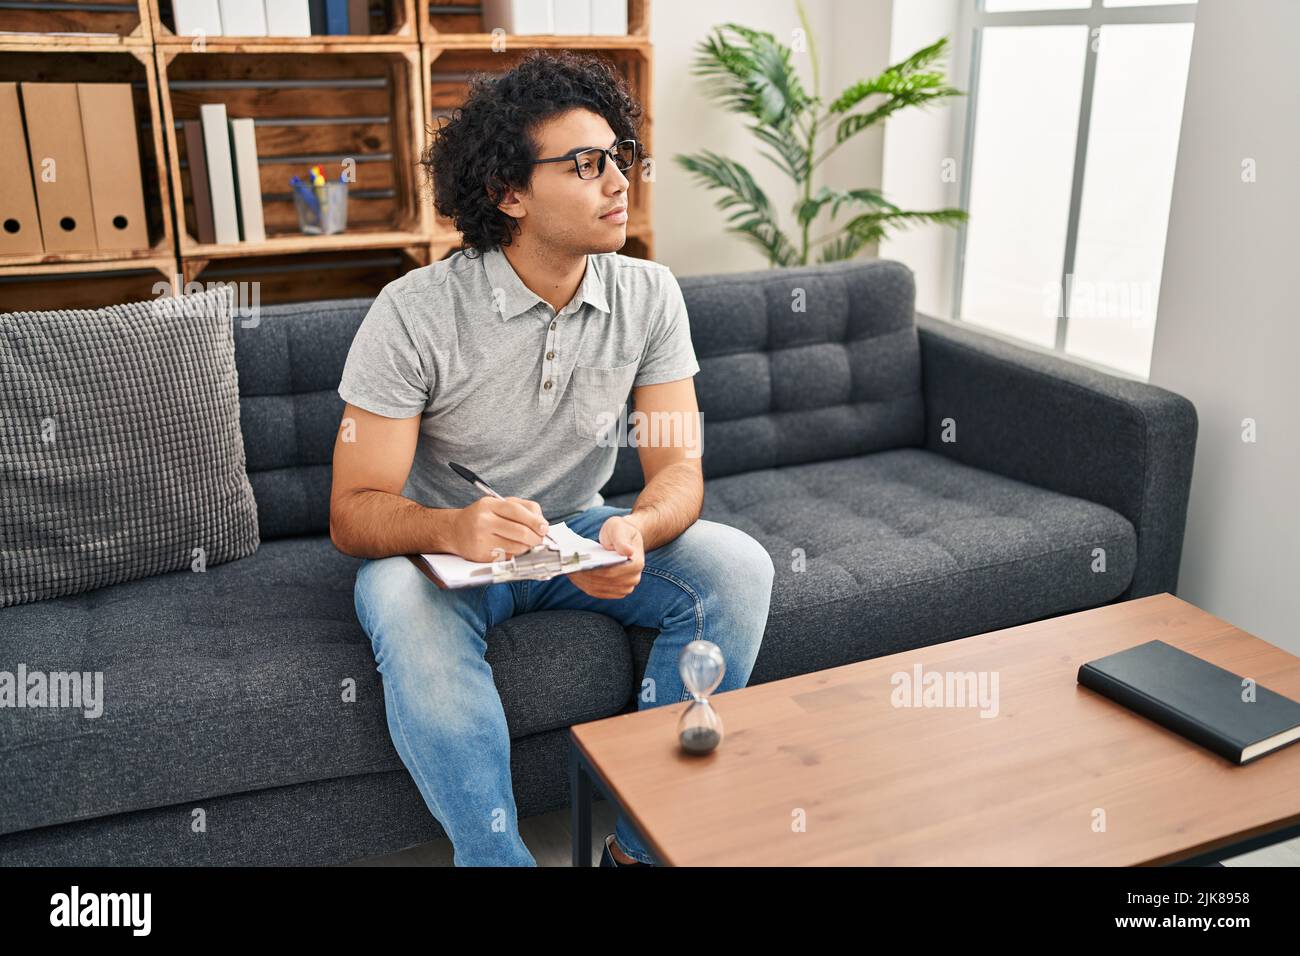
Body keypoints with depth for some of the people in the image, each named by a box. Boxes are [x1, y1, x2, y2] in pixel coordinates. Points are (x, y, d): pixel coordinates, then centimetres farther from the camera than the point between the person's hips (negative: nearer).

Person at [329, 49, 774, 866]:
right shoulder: (415, 314, -20)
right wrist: (452, 528, -43)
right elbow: (354, 513, -20)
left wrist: (636, 530, -35)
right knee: (407, 609, -37)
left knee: (737, 567, -20)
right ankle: (498, 857, -19)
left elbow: (680, 470, -11)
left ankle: (648, 842, -9)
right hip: (441, 546, -3)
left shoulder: (649, 297, -9)